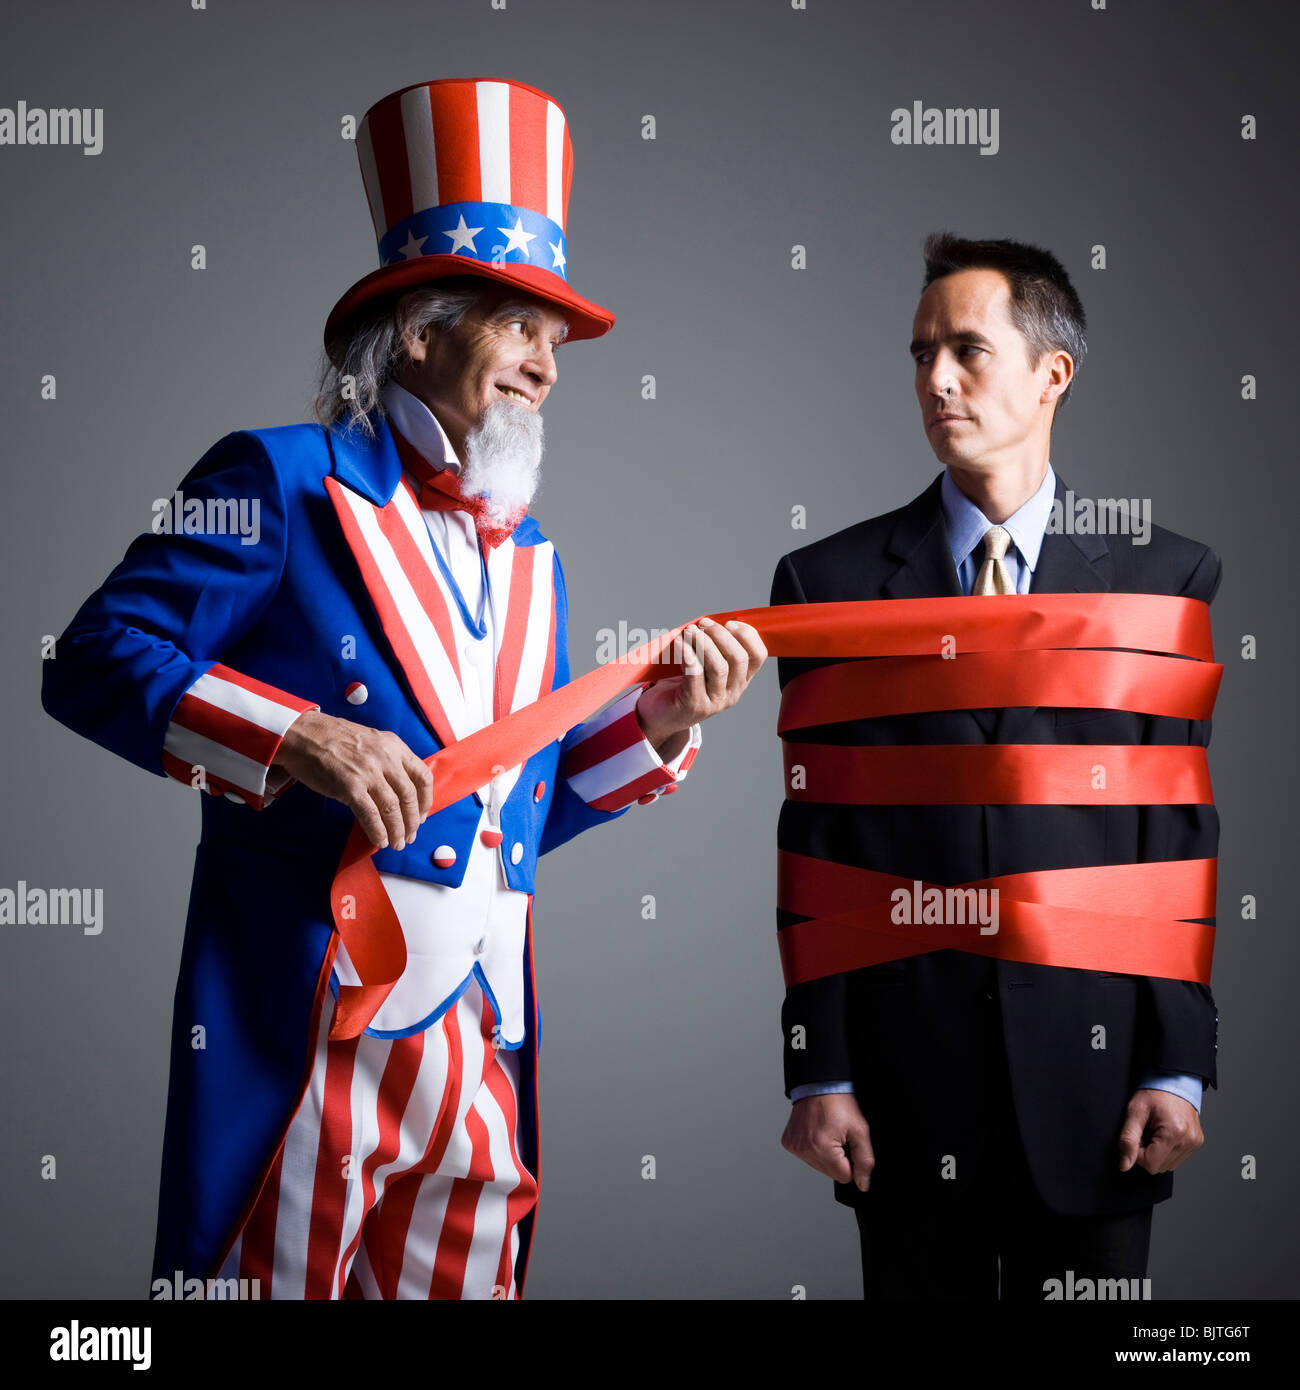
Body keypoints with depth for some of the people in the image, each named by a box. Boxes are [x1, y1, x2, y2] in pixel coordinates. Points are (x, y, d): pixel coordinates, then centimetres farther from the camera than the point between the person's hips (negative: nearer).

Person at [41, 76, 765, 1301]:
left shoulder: (530, 559, 19)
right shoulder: (285, 482, -1)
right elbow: (94, 661, -8)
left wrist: (657, 721, 5)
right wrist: (296, 737, -20)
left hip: (487, 1050, 6)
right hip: (303, 1033, -6)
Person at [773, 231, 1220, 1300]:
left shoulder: (1164, 578, 3)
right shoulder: (830, 582, 3)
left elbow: (1182, 833, 1)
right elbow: (813, 845, 2)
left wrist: (1179, 1067, -4)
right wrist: (819, 1075, -2)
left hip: (1094, 1074, 0)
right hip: (905, 1076, 0)